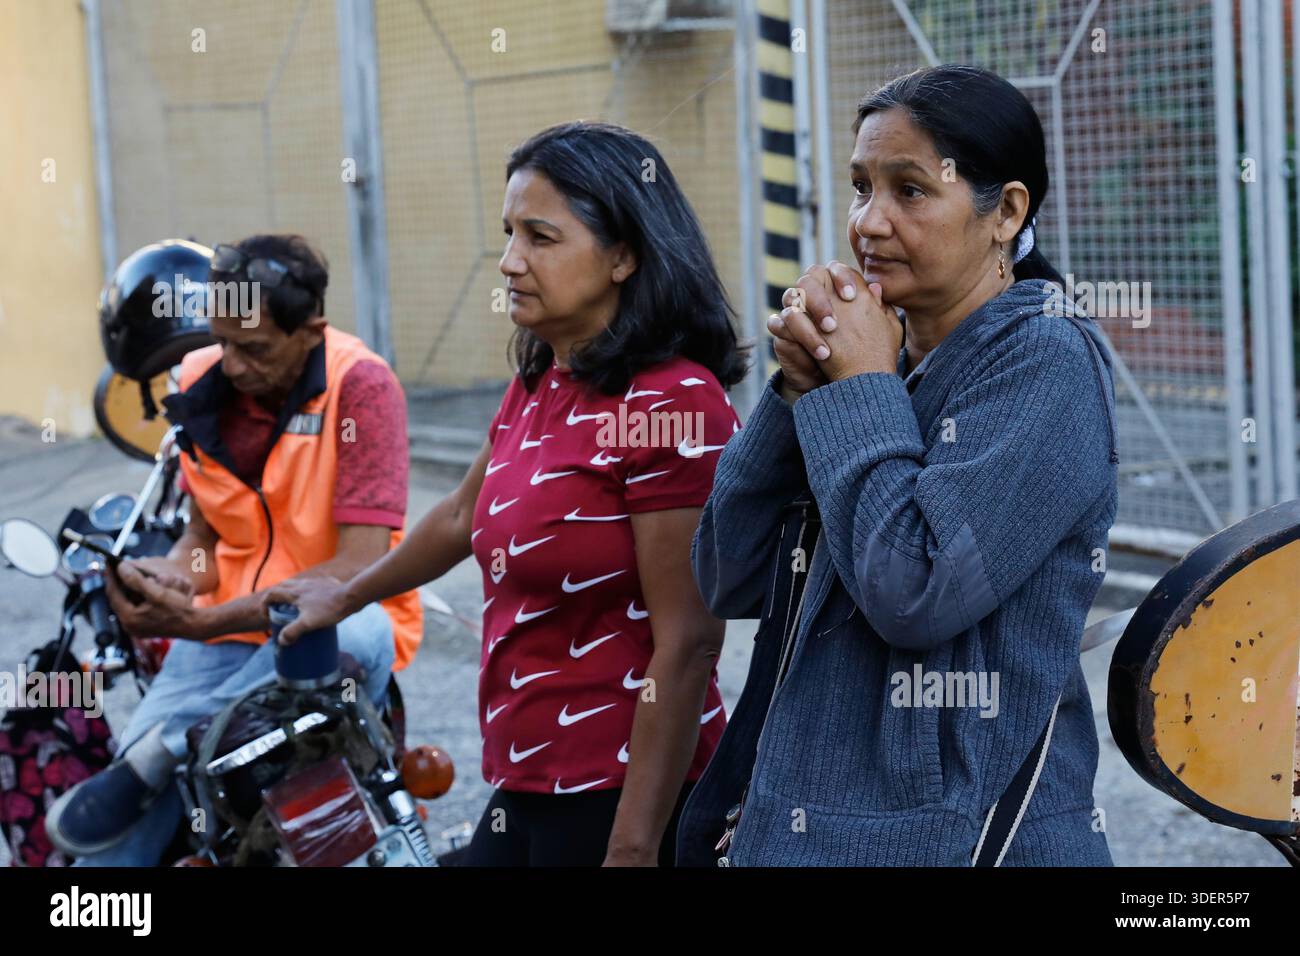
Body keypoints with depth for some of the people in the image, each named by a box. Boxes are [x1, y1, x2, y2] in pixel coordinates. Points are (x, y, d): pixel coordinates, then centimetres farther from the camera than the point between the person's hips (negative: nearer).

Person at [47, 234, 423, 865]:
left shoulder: (360, 384, -15)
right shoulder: (202, 382, 2)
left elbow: (361, 566, -21)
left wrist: (204, 624, -27)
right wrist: (167, 579, -12)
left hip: (340, 621, -4)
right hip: (230, 627, 4)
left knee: (342, 634, -41)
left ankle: (156, 754, -24)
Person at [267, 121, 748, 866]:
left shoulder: (671, 402, -16)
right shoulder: (538, 388, 9)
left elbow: (686, 647, -20)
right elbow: (464, 518, 27)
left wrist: (634, 846, -22)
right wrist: (346, 598, 41)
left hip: (622, 797, -8)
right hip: (526, 787, 8)